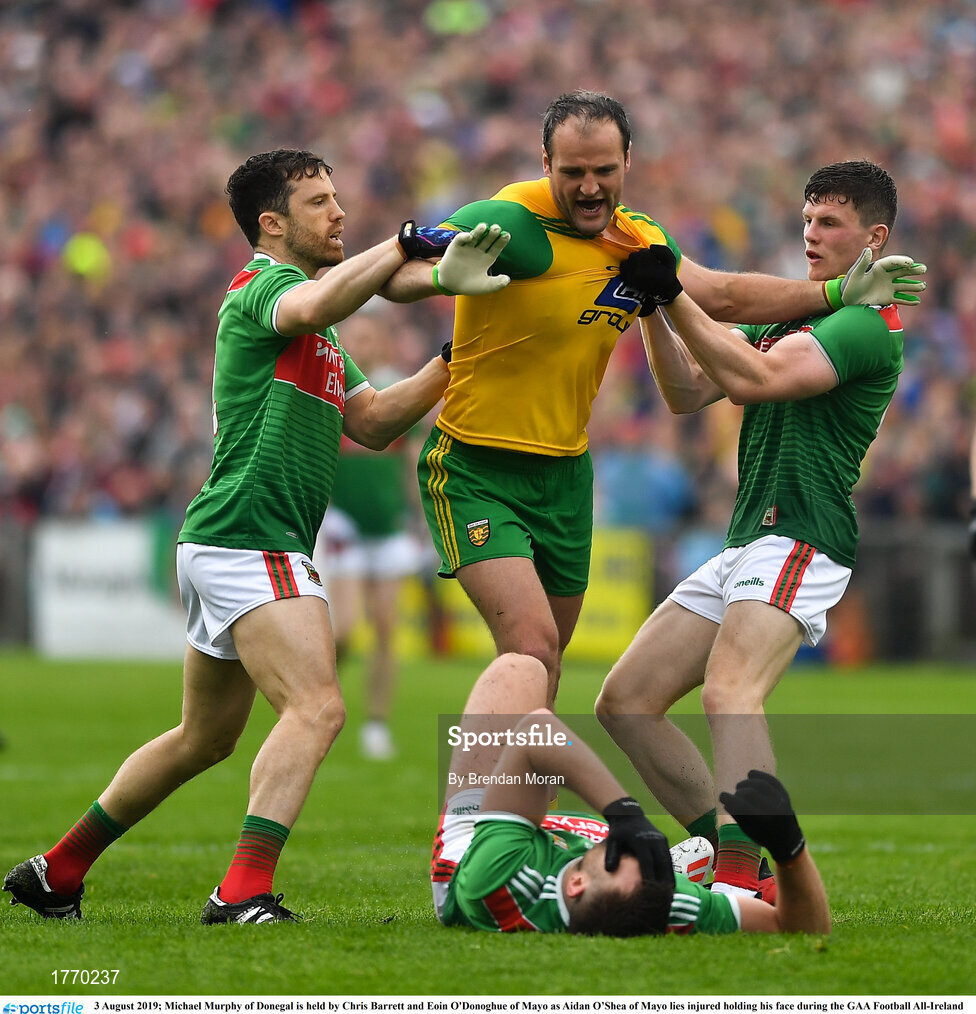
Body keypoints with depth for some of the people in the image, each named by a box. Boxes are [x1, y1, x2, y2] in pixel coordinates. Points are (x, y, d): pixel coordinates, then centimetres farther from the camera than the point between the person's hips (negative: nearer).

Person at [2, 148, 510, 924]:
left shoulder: (319, 337, 24)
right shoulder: (261, 289, -8)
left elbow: (373, 424, 20)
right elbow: (315, 304, -33)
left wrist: (455, 359, 11)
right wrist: (409, 243, -34)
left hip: (223, 547, 11)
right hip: (247, 539, -11)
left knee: (206, 738, 19)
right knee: (317, 708, -23)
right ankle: (245, 891, -31)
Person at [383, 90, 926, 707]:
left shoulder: (642, 242, 3)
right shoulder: (512, 223, -20)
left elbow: (722, 295, 18)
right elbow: (391, 273, -29)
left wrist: (838, 292, 11)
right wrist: (443, 273, -52)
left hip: (565, 472, 7)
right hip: (475, 470, -7)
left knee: (545, 660, 13)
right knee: (533, 644, -21)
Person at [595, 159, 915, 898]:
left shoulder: (870, 323, -8)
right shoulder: (790, 316, 22)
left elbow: (753, 380, -20)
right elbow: (688, 392, 17)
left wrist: (674, 293, -20)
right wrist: (651, 305, 4)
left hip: (801, 539, -10)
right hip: (746, 547, 10)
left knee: (730, 693, -33)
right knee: (626, 703, 6)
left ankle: (740, 880, -45)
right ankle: (736, 856, 8)